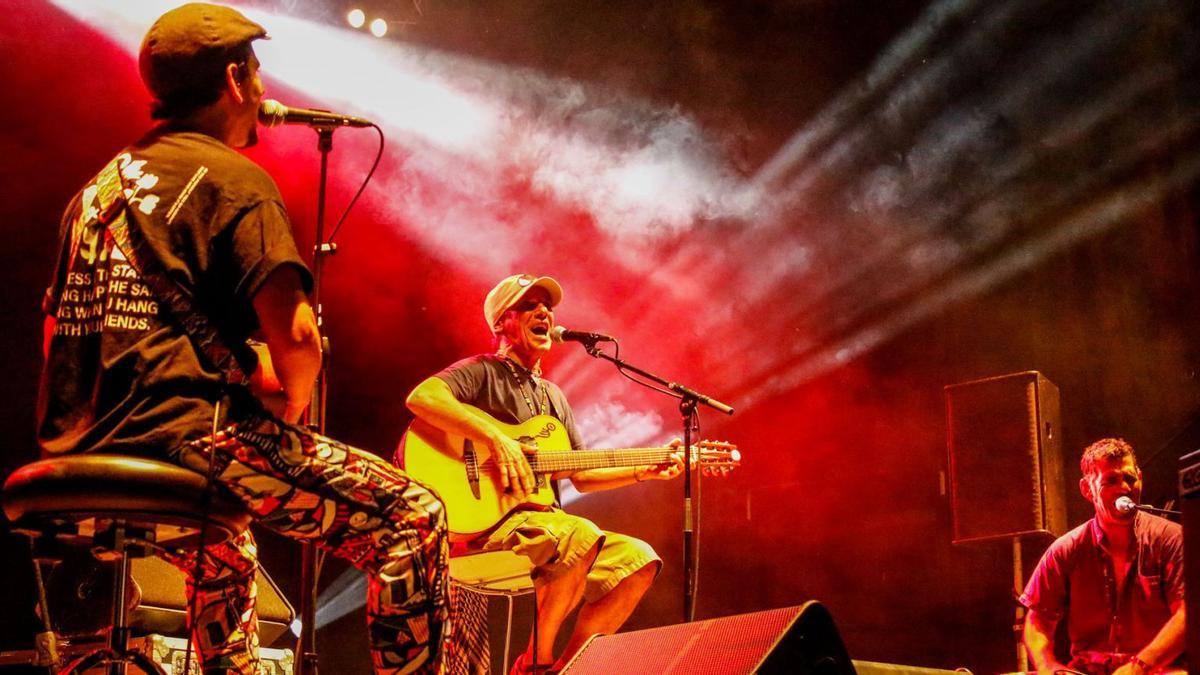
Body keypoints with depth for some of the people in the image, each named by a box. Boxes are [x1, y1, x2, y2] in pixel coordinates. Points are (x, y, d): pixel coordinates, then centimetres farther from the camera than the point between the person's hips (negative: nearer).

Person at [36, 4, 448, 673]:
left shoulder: (102, 184, 19)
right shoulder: (233, 177, -5)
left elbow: (64, 319, 25)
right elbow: (295, 335, -17)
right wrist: (289, 412, 5)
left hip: (78, 449, 9)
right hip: (182, 432, -9)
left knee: (226, 539, 39)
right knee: (414, 518, -6)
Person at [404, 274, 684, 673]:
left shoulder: (553, 396, 23)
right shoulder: (482, 372, -2)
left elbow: (581, 476, 24)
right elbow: (421, 397, -23)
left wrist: (644, 472, 11)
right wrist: (496, 439, -29)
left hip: (544, 519, 8)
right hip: (488, 523, -8)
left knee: (637, 559, -8)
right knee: (582, 536, -34)